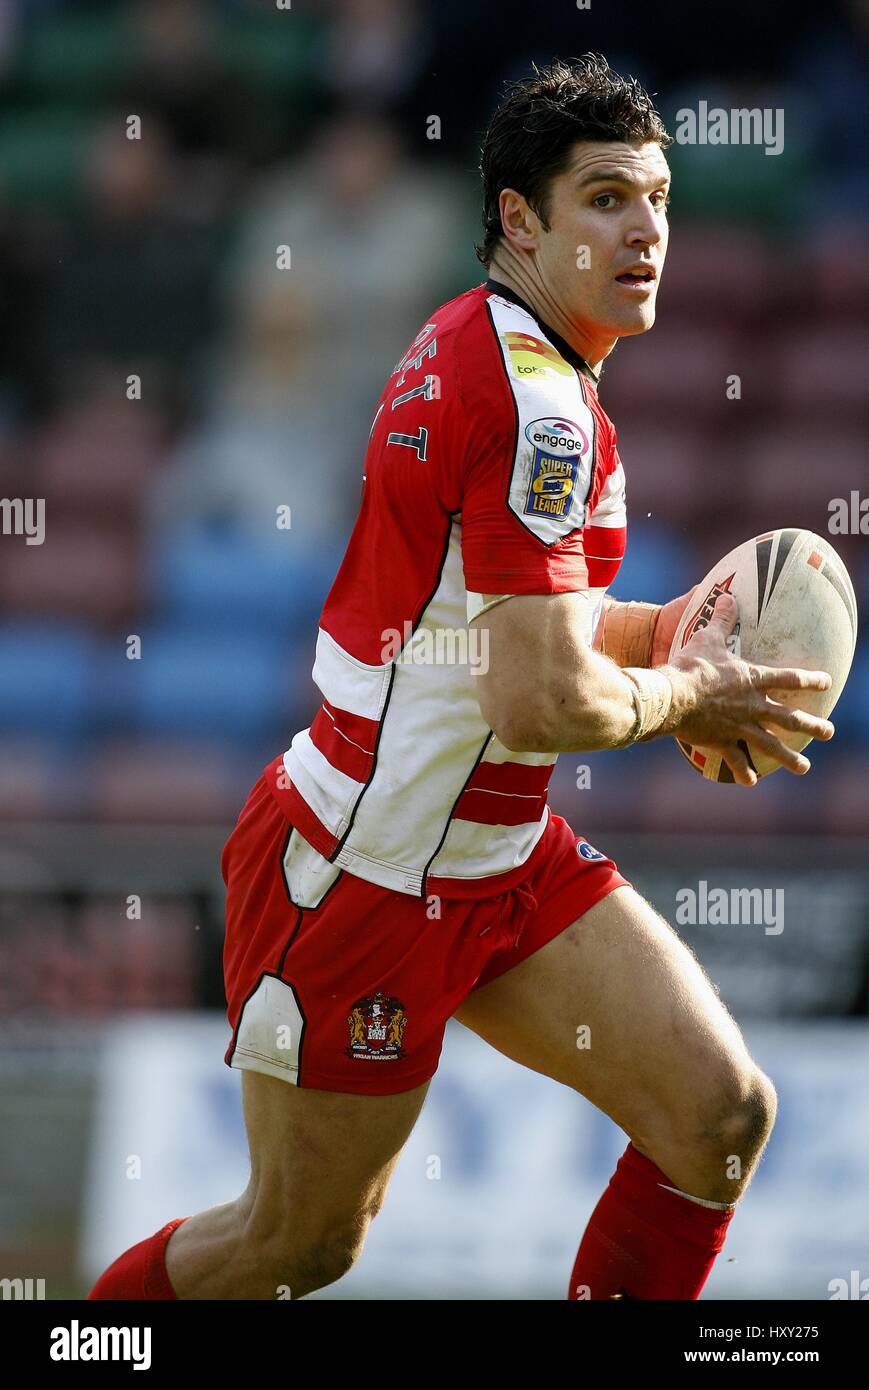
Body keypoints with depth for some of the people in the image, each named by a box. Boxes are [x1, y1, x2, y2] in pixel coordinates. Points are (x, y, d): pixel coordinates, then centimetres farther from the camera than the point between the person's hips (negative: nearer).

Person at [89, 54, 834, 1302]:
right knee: (302, 1243, 5)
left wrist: (668, 630, 5)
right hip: (363, 875, -9)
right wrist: (684, 698, -7)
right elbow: (545, 700, -27)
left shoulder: (475, 346, 10)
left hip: (500, 856, 9)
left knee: (723, 1115, -3)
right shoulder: (537, 404, -22)